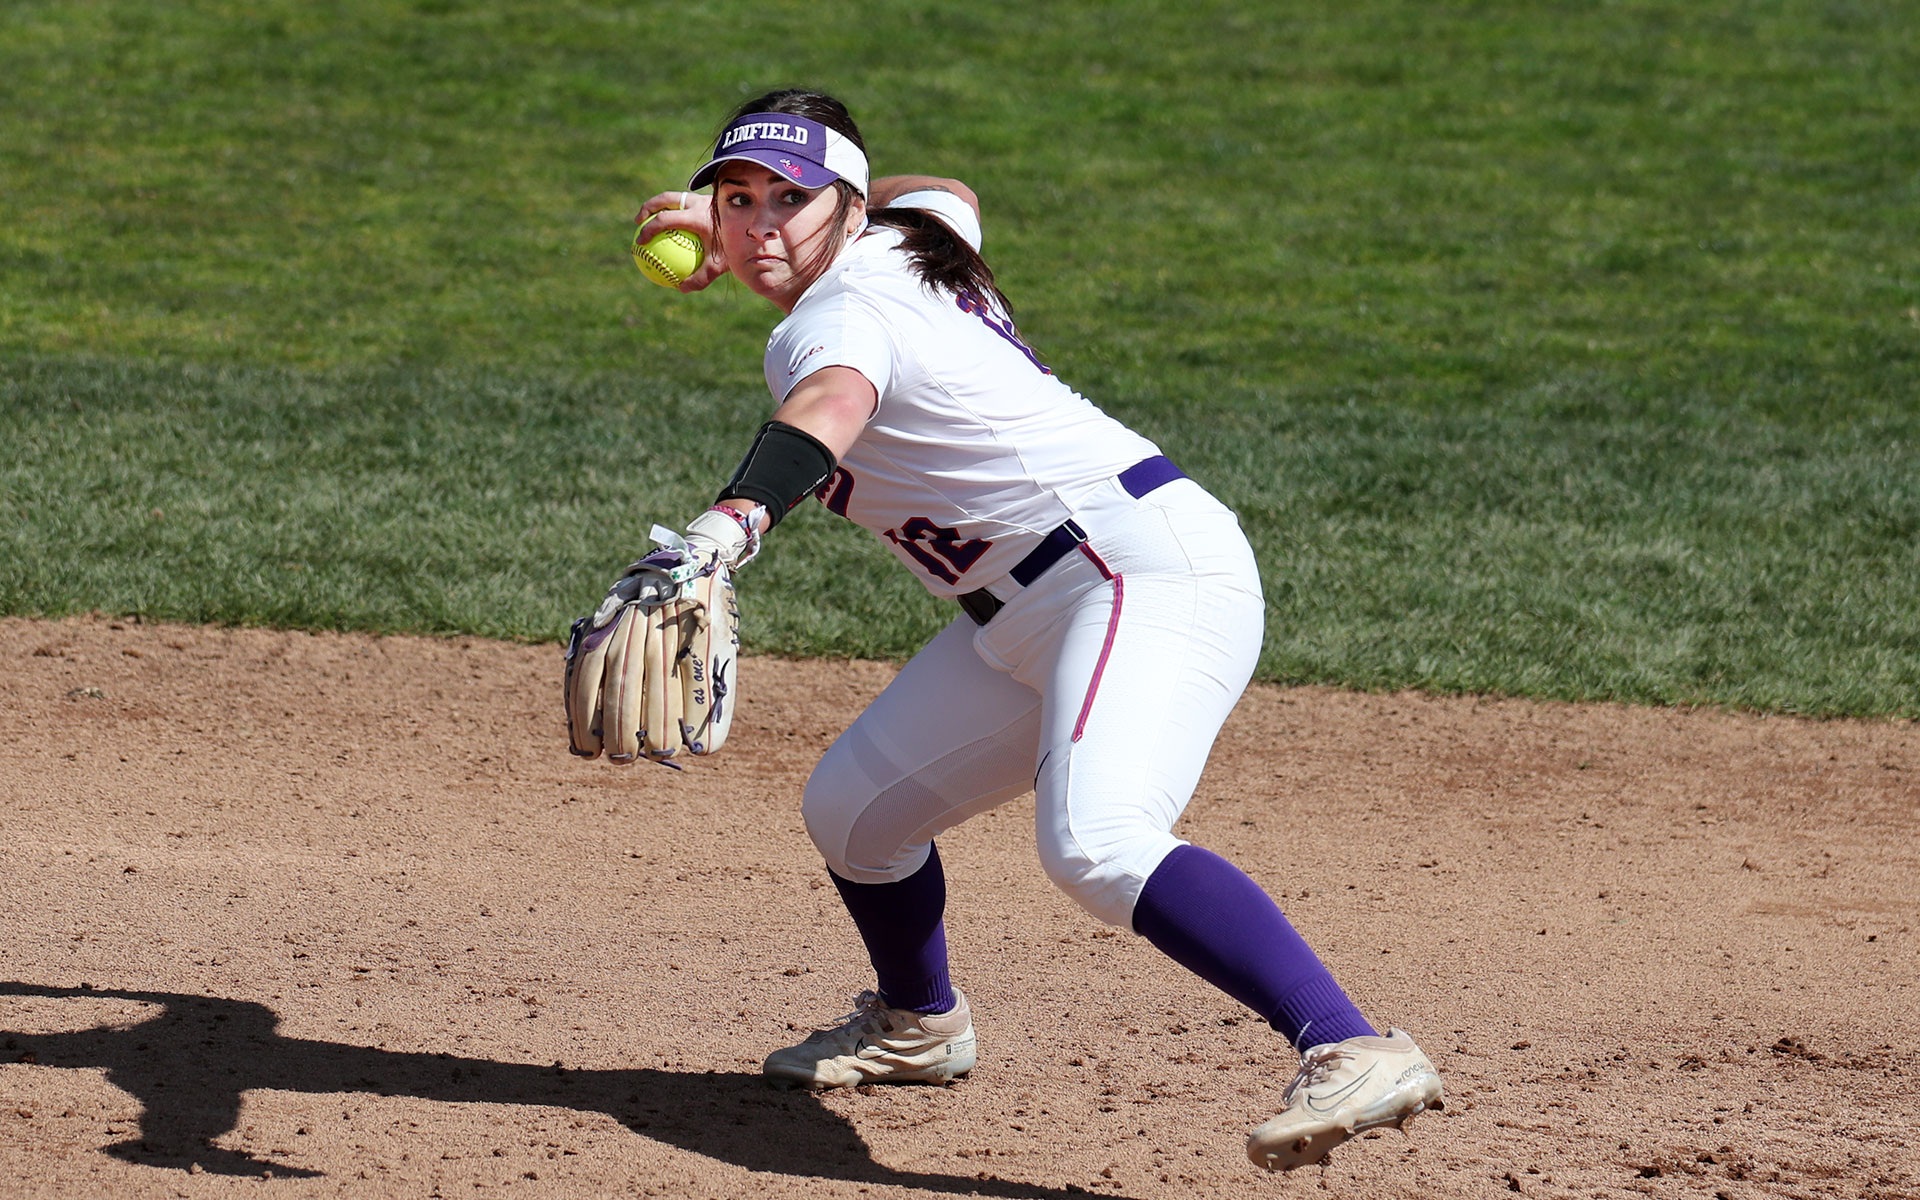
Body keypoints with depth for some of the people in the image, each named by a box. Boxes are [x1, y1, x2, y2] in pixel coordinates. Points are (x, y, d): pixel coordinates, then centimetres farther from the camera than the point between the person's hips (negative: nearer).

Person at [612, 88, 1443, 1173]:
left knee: (1094, 845, -34)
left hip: (1150, 565, -10)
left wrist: (727, 528, -58)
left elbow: (828, 410, -38)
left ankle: (1351, 1051, -47)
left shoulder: (832, 319, -13)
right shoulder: (904, 232, 14)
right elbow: (949, 197, 40)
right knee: (852, 811, 18)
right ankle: (919, 1024, 46)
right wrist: (726, 221, 40)